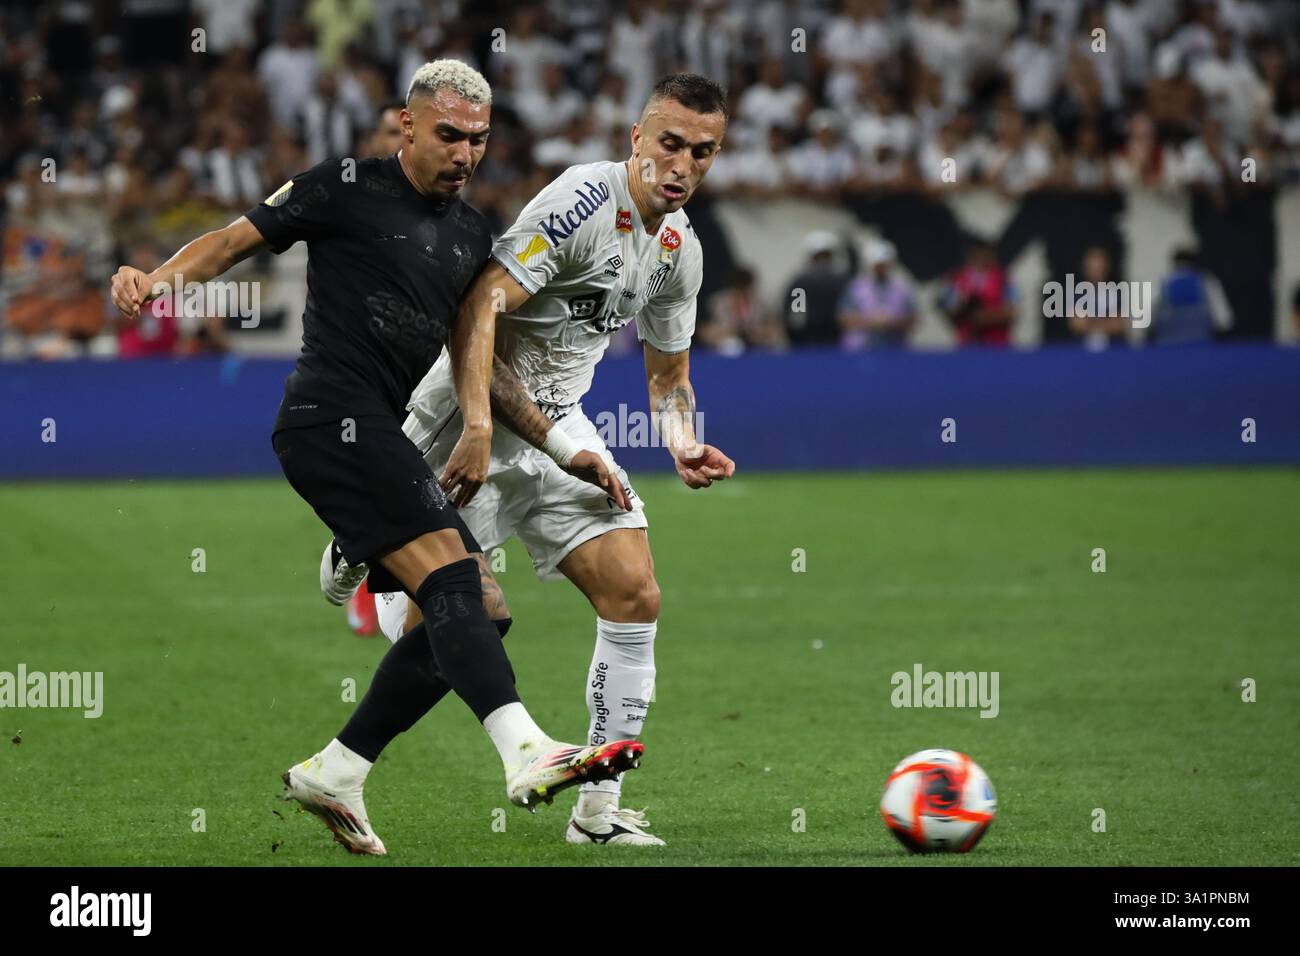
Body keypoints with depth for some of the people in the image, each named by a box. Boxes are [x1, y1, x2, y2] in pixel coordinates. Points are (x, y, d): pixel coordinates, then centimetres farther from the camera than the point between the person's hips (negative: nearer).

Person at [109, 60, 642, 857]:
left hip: (382, 439, 9)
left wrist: (479, 427, -4)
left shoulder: (472, 233, 18)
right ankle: (524, 749, -39)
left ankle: (335, 771, 12)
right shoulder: (347, 189, -1)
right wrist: (159, 277, -17)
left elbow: (473, 324, 13)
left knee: (475, 607, 5)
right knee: (449, 573, -24)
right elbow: (238, 238, 1)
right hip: (333, 419, -9)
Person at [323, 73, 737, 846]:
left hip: (558, 421, 7)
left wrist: (684, 443, -2)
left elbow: (669, 373, 20)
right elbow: (476, 320, -26)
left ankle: (600, 810, 0)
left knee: (636, 596, -8)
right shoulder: (583, 199, -22)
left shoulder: (680, 249, 5)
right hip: (474, 414, -7)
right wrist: (549, 437, -25)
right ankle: (363, 554, 33)